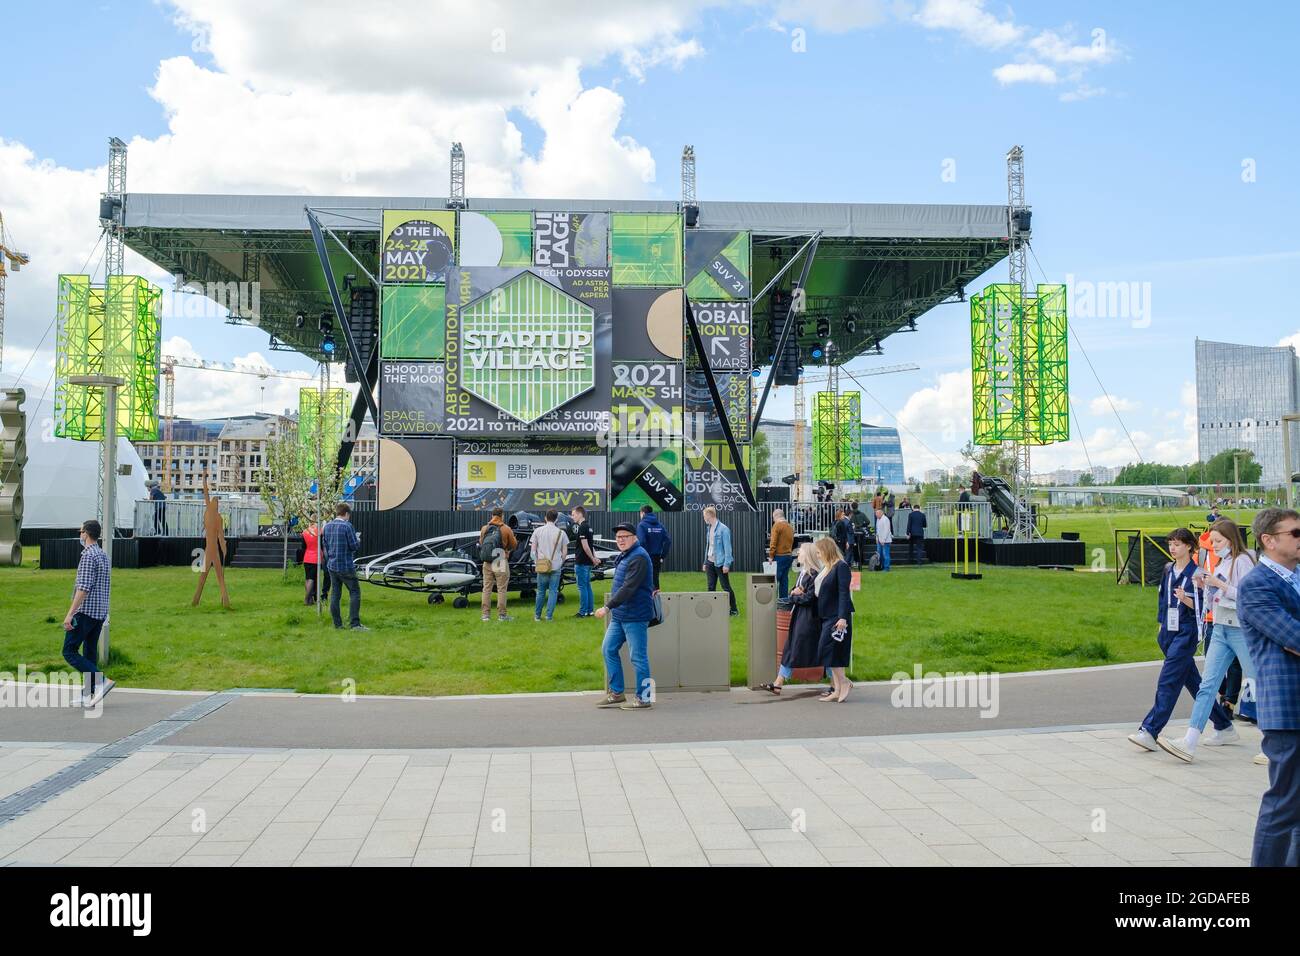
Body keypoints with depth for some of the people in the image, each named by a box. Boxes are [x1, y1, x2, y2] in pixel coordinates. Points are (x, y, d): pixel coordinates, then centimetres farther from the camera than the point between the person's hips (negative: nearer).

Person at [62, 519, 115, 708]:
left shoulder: (88, 555, -14)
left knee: (69, 651, -4)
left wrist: (70, 613, -20)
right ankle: (87, 696, 12)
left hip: (85, 611, -9)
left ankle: (101, 680, -15)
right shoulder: (104, 556, 14)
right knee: (90, 653, 11)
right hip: (100, 612, 9)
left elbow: (84, 588, -20)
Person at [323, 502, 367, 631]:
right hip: (346, 566, -7)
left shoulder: (327, 526, 7)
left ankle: (337, 624, 12)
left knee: (335, 594, 10)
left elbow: (324, 544, 14)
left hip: (332, 566, 7)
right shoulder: (347, 526, -14)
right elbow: (354, 546, -13)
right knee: (354, 592, 0)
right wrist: (358, 541, 7)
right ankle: (354, 624, -6)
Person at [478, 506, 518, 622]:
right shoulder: (506, 529, -8)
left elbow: (481, 544, 12)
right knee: (502, 589, 3)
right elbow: (514, 545, 0)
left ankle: (486, 614, 10)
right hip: (500, 562, -4)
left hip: (487, 563, 4)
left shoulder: (484, 529, 2)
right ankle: (501, 614, 4)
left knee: (487, 588, 9)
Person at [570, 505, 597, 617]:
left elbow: (585, 546, -20)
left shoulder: (582, 528, -16)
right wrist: (593, 558, 12)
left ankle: (583, 611, -1)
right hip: (587, 562, 9)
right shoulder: (589, 527, 14)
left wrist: (592, 559, -12)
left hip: (581, 562, -9)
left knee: (582, 587, -4)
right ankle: (590, 610, 16)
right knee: (587, 586, 13)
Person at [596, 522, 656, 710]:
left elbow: (628, 588, -25)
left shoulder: (638, 558, -17)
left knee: (638, 657, -4)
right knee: (608, 649, 12)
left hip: (635, 617, -10)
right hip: (619, 616, 10)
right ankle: (616, 693, 20)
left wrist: (608, 607, -27)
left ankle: (643, 698, 5)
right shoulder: (625, 556, 15)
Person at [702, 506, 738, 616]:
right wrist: (705, 562, 16)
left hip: (720, 563, -7)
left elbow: (727, 548, -15)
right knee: (711, 587, 7)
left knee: (726, 587, 0)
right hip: (710, 562, 7)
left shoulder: (723, 529, -13)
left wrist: (726, 564, -19)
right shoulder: (709, 529, 11)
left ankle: (734, 610, 10)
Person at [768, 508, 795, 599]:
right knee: (784, 578, 12)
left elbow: (773, 542, -14)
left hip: (779, 556, -7)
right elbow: (792, 541, 15)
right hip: (789, 556, 7)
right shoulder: (790, 526, 12)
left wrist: (771, 556, -9)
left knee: (775, 578, -4)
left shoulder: (777, 525, -10)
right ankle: (784, 598, 13)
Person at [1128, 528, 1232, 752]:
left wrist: (1186, 600, -26)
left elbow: (1203, 607, -9)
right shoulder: (1168, 570, 11)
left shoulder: (1196, 573, -9)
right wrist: (1162, 624, 19)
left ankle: (1149, 731, -14)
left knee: (1168, 681, -12)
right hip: (1169, 632, 8)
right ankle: (1223, 725, 28)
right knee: (1193, 682, 15)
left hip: (1186, 633, -8)